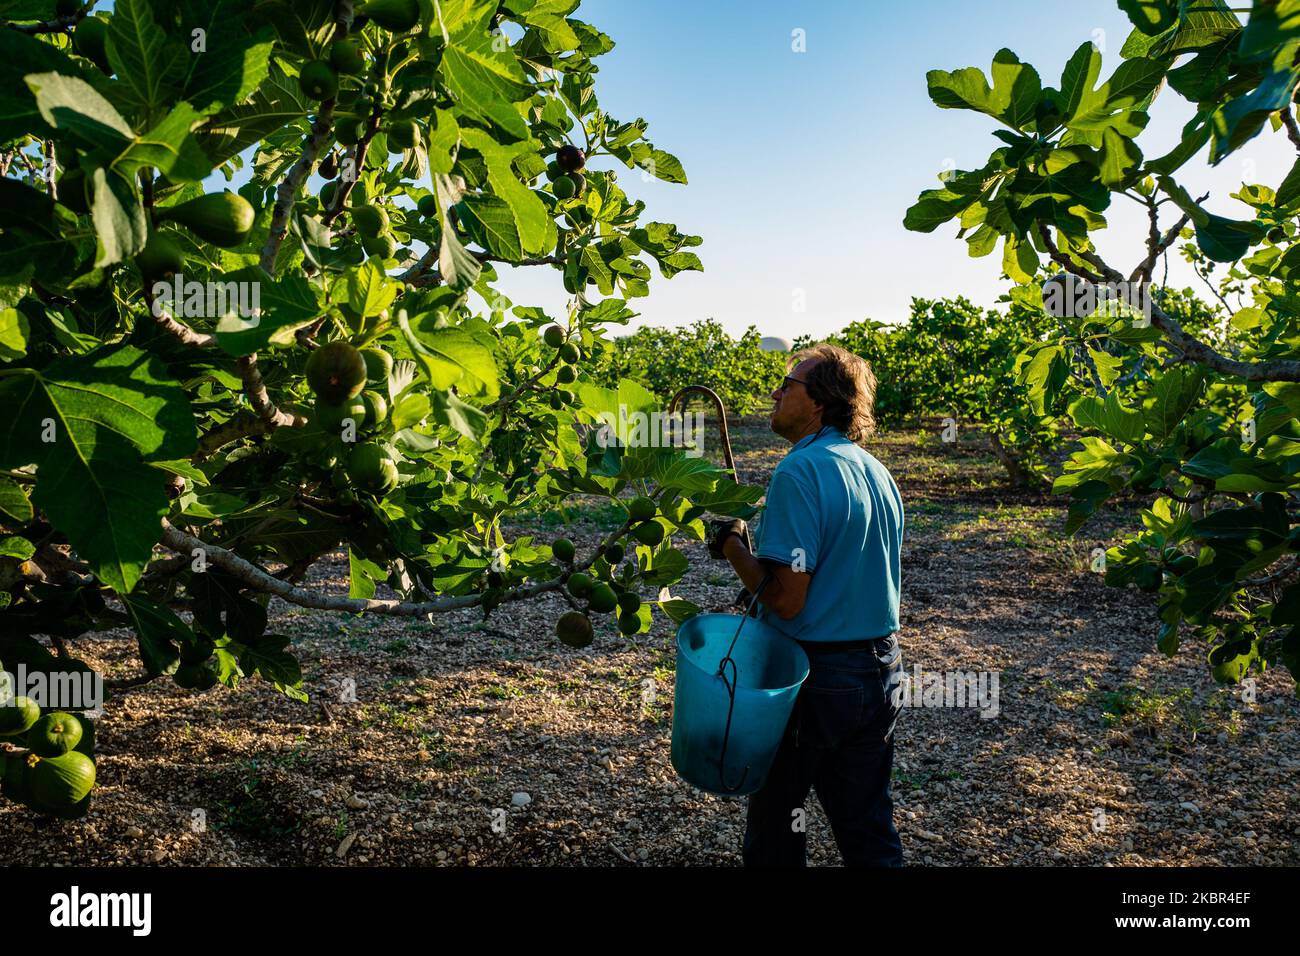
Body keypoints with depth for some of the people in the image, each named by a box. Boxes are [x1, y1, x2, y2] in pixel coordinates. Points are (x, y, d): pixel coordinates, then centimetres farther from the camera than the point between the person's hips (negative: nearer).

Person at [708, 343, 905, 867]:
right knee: (868, 827, 19)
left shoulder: (800, 471, -21)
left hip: (814, 677, -7)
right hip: (881, 671, 8)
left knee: (777, 823, 13)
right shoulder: (878, 471, 5)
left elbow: (787, 598, -24)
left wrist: (731, 544, -11)